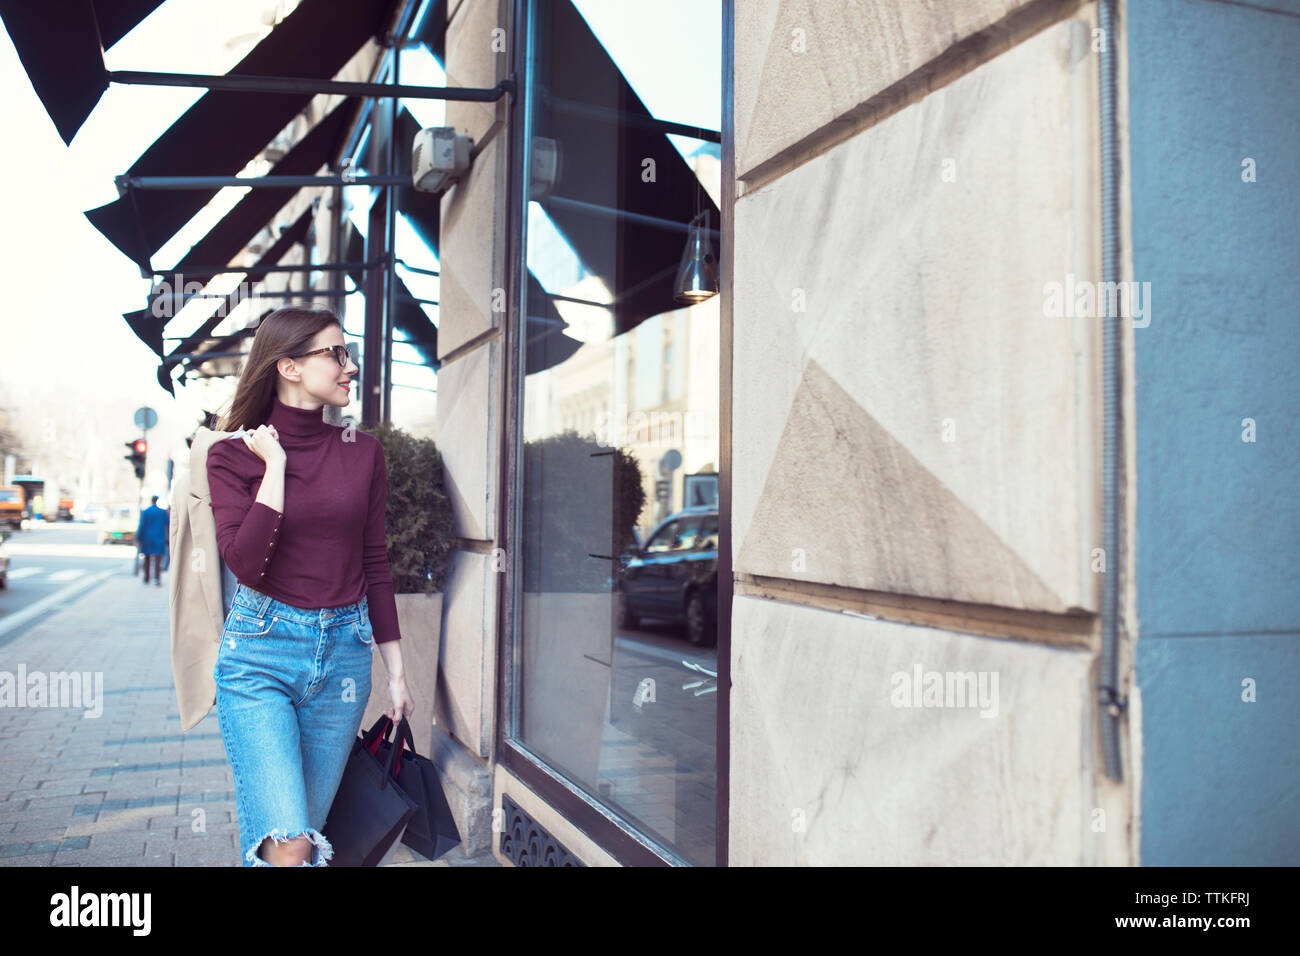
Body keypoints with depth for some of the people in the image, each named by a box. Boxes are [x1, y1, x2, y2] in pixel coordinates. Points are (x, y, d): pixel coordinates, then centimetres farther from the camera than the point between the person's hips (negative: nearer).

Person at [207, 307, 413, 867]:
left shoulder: (363, 452, 4)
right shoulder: (233, 454, -3)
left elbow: (375, 565, 9)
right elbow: (245, 564, -17)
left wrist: (395, 669, 9)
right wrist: (275, 466, -13)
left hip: (345, 652, 3)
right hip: (260, 652, -3)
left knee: (307, 831, 13)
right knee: (289, 845, -14)